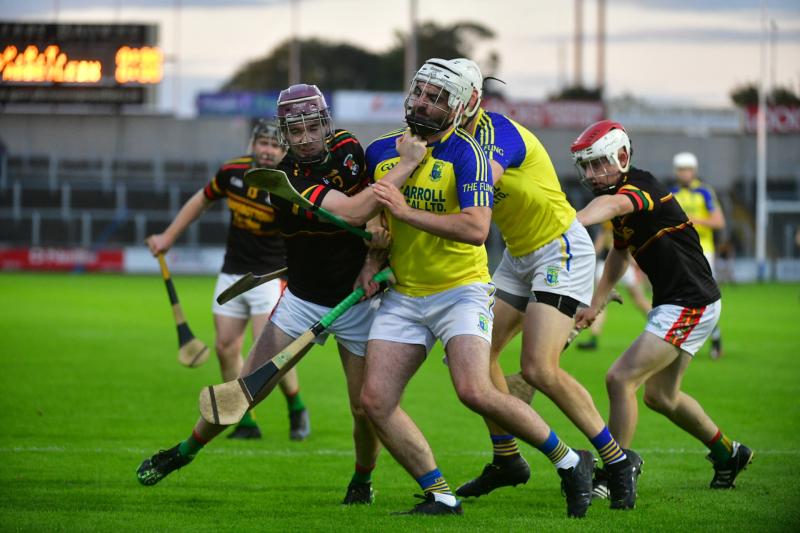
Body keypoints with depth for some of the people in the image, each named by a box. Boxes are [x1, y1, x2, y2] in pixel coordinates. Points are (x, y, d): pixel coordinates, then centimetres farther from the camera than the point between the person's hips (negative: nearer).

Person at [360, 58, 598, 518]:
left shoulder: (465, 152, -12)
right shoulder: (382, 151, 7)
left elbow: (476, 228, -25)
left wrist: (405, 211, -24)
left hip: (461, 290, -6)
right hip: (403, 295, 6)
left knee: (474, 391, -24)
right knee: (375, 400, -8)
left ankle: (570, 462, -5)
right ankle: (441, 498, 2)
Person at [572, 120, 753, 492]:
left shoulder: (640, 186, -20)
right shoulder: (623, 197, 11)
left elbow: (611, 205, -45)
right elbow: (619, 253, 28)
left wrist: (571, 221, -64)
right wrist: (594, 305, 23)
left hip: (689, 304, -11)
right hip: (670, 304, 11)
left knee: (620, 379, -18)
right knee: (661, 397, 22)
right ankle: (728, 454, 40)